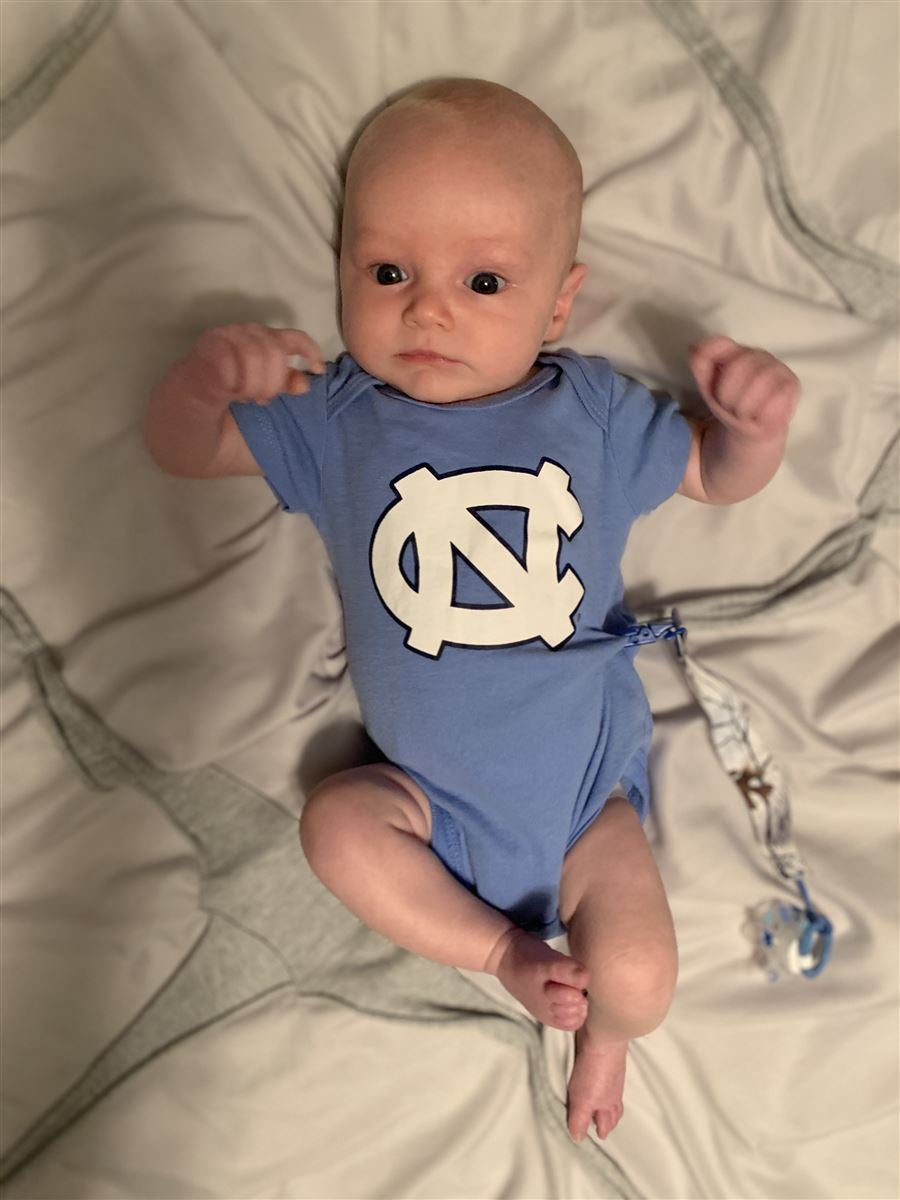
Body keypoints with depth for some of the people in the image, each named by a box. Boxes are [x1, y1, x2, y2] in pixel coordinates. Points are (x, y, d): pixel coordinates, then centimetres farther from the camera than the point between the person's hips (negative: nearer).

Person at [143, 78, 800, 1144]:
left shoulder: (591, 409, -7)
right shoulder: (337, 416, -8)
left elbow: (716, 476, 4)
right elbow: (177, 449, -4)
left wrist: (755, 423, -21)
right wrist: (209, 373, -28)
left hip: (586, 785, -1)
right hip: (430, 793, 2)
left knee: (636, 979, -13)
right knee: (335, 824, -20)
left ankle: (604, 1024, 26)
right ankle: (502, 950, 2)